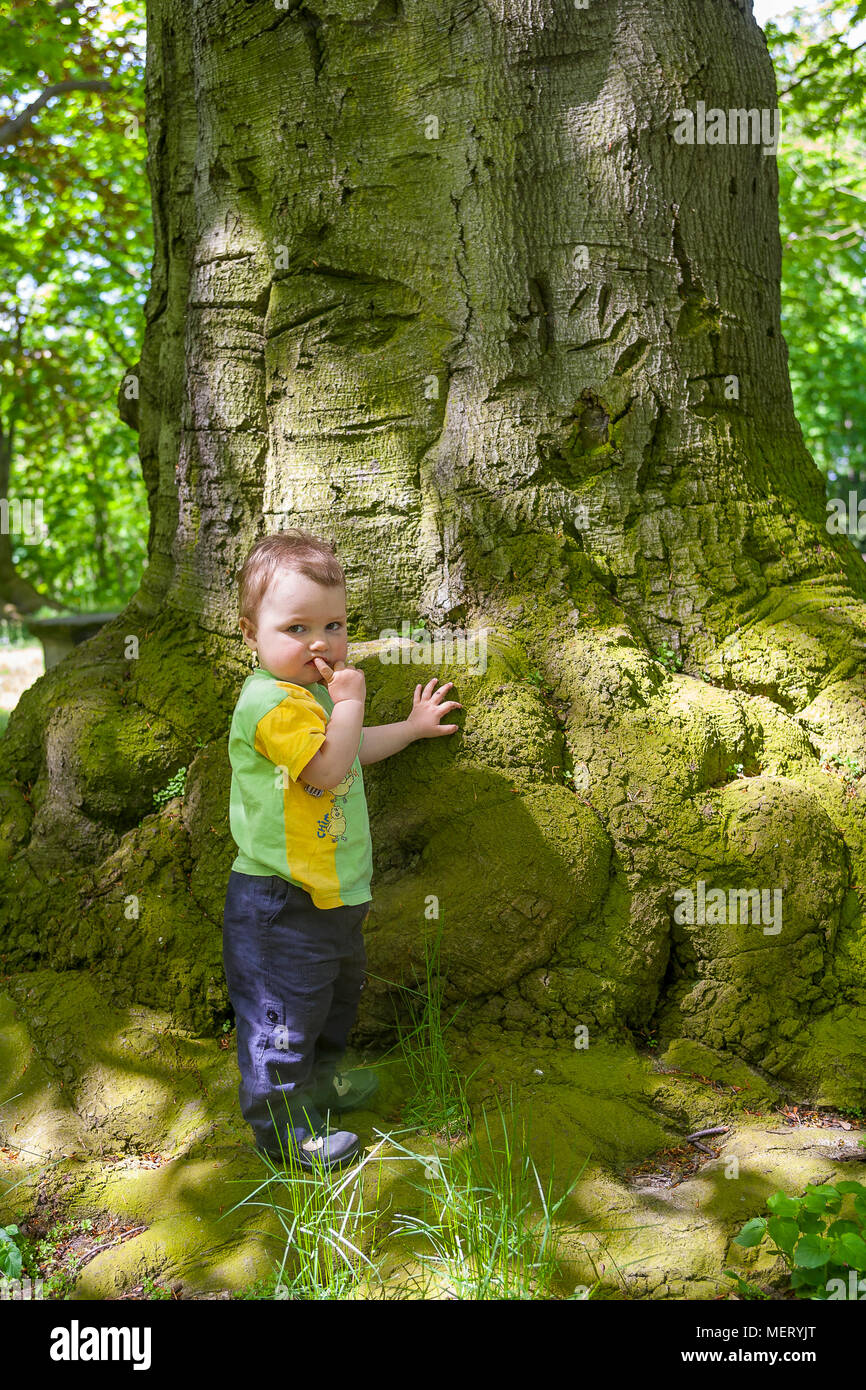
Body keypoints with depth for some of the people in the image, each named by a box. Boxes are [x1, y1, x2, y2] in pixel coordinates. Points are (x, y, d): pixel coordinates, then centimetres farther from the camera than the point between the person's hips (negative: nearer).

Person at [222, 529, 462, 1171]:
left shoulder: (311, 691, 10)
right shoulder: (273, 703, -24)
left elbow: (356, 749, 29)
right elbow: (329, 768, -33)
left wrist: (412, 726, 32)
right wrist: (350, 701, -27)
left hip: (332, 893, 11)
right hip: (282, 902, -11)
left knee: (338, 987, 28)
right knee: (284, 1009, 2)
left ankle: (319, 1077, 49)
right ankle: (285, 1128, 16)